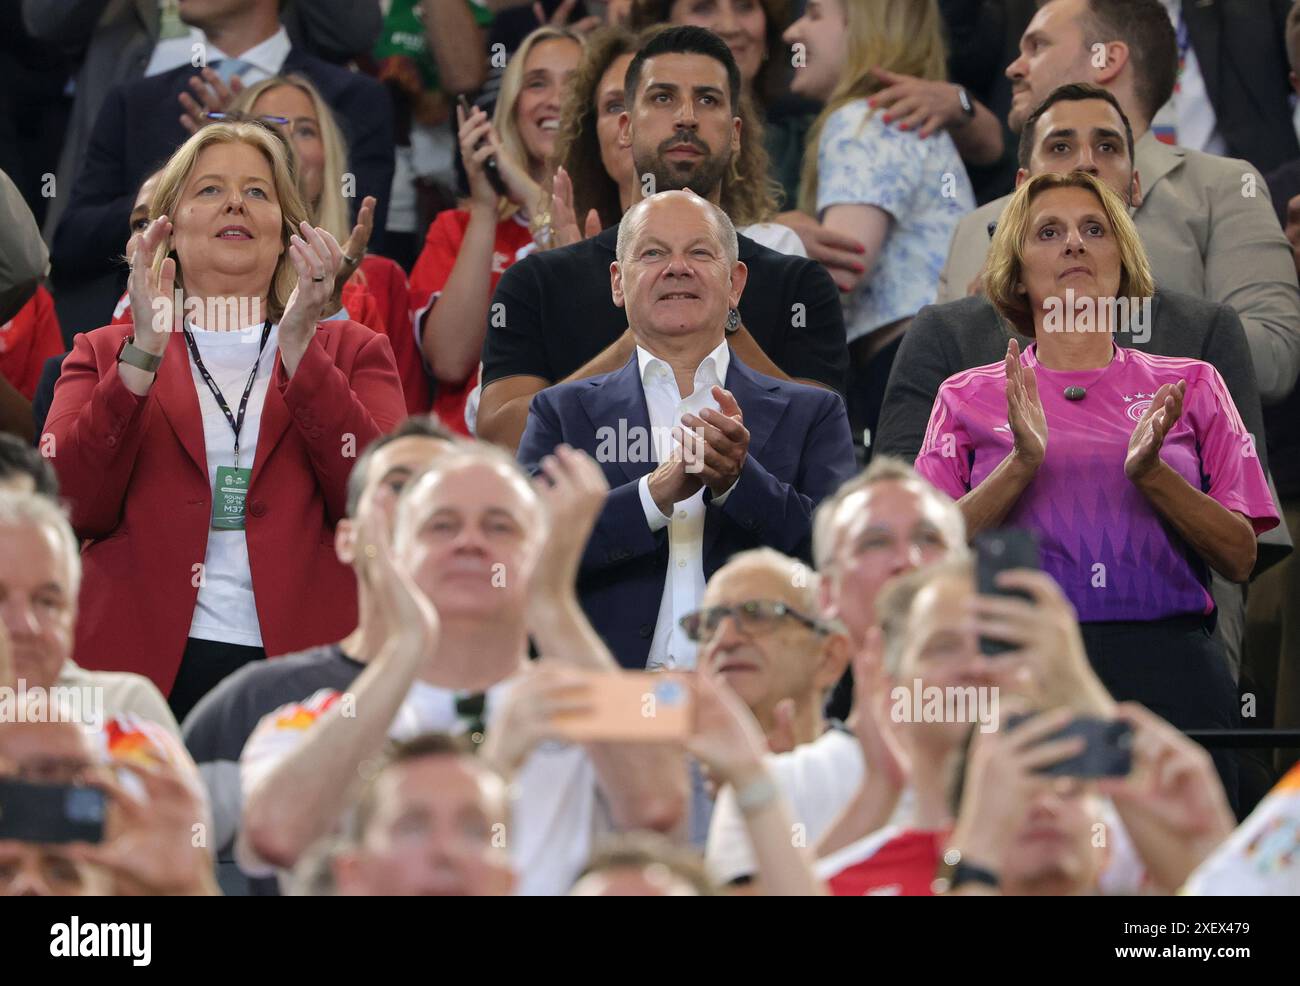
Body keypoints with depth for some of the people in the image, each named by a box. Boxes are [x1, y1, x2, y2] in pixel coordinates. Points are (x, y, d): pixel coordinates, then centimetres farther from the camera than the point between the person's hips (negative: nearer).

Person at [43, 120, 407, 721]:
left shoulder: (351, 351, 15)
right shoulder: (107, 352, 15)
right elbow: (71, 508, -1)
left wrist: (299, 348, -8)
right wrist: (144, 351, -8)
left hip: (304, 668, 0)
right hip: (143, 667, 0)